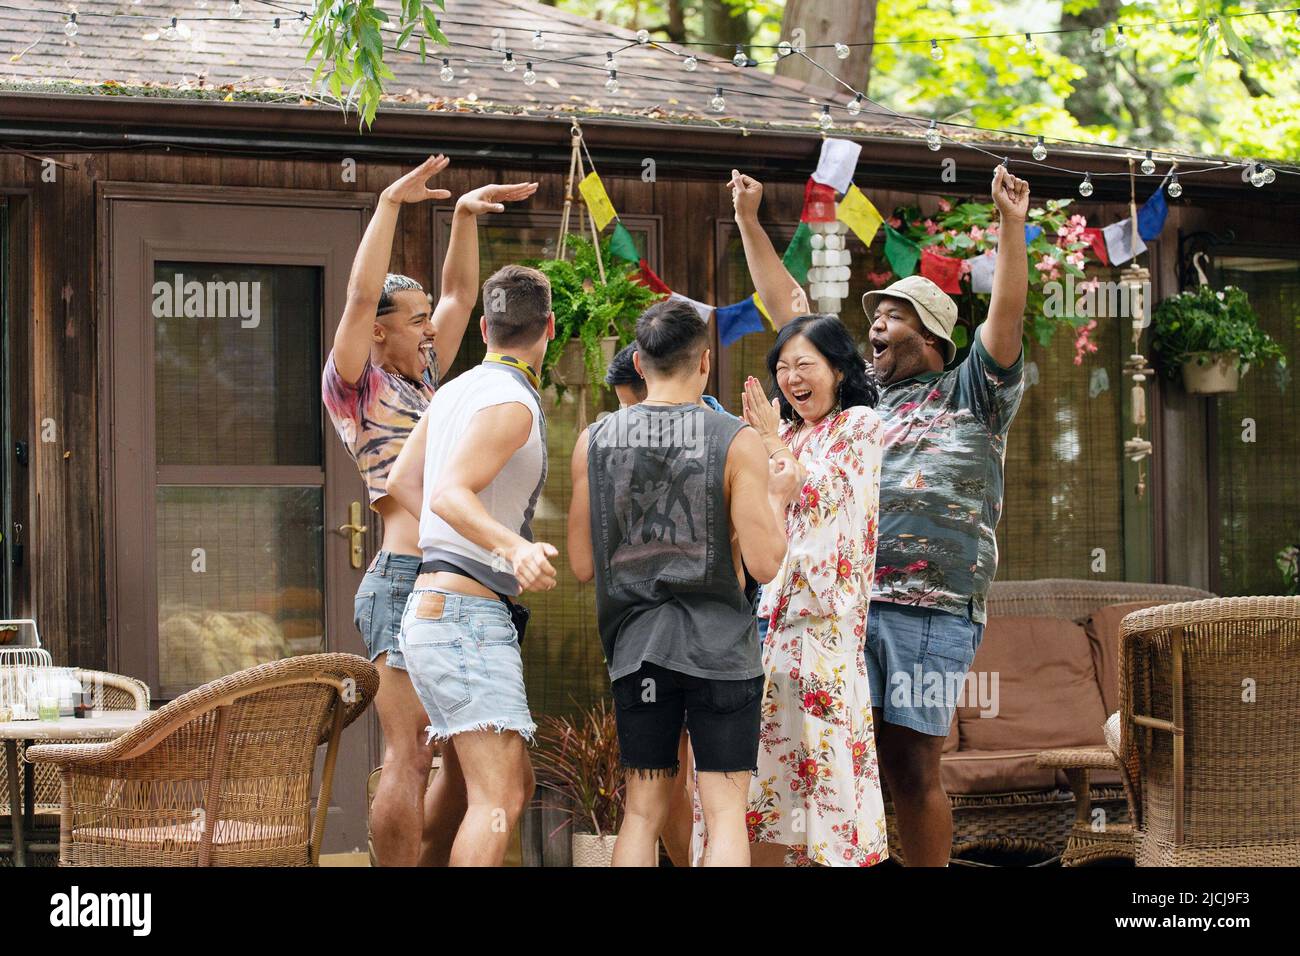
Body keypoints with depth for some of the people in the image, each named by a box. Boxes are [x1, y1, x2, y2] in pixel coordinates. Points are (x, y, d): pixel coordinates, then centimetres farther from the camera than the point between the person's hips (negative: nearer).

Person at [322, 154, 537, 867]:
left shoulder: (419, 383, 21)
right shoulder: (357, 387, 0)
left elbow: (460, 295, 28)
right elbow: (362, 295, -14)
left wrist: (466, 216, 21)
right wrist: (390, 204, -14)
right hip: (405, 584, -9)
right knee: (410, 757, -12)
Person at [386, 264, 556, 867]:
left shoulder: (456, 391, 14)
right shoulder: (511, 402, -13)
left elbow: (402, 482, 25)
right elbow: (449, 495, -26)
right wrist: (513, 547, -42)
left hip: (436, 608, 10)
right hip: (466, 612, -10)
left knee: (515, 787, 14)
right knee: (498, 800, -18)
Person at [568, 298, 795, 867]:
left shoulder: (595, 441, 2)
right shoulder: (736, 443, -8)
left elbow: (583, 565, 6)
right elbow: (764, 564, -10)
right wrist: (776, 497, 8)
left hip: (637, 644, 3)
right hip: (720, 647, -3)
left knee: (644, 812, 11)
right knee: (725, 813, 1)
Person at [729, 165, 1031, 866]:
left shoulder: (970, 396, 11)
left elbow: (1007, 315, -4)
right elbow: (787, 307, 27)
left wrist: (1011, 225, -16)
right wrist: (748, 221, 26)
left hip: (931, 611, -4)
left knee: (910, 767, -3)